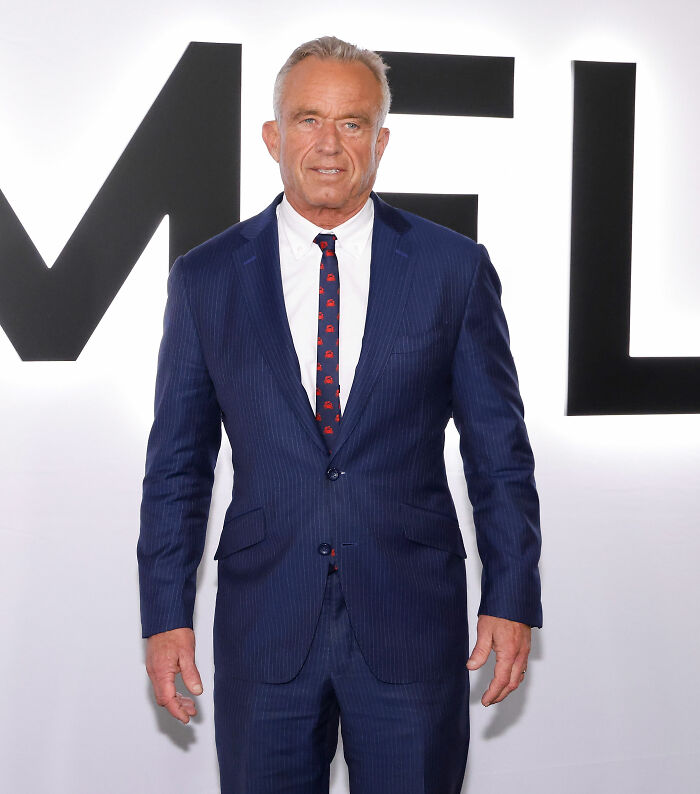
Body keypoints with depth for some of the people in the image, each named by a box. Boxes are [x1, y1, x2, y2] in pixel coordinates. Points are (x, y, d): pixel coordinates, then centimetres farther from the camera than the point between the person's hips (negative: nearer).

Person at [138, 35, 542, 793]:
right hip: (263, 627, 1)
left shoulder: (452, 267, 1)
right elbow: (177, 462, 5)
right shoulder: (205, 277, 3)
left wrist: (511, 598, -2)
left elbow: (499, 447, 3)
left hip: (413, 623, 0)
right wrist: (165, 614, 1)